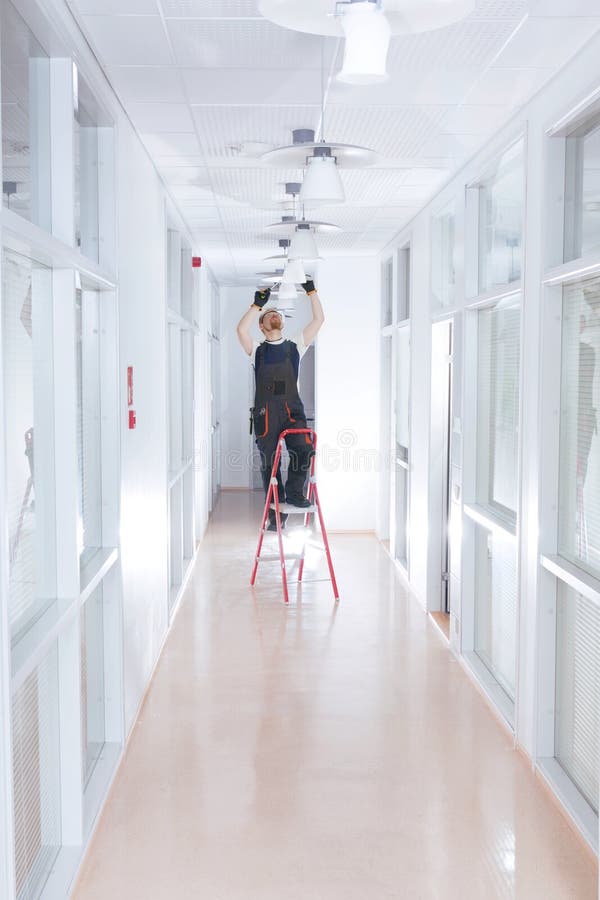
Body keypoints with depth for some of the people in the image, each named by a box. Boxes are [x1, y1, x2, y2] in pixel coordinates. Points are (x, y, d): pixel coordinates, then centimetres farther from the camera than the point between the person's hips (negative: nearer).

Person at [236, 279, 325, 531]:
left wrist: (311, 290, 2)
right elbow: (241, 329, -9)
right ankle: (276, 514, 15)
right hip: (265, 412, 0)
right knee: (269, 462, 4)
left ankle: (294, 492, -1)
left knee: (303, 448, -24)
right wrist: (257, 304, -9)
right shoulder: (257, 350, 11)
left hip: (292, 410, 0)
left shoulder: (295, 346, 15)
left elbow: (319, 320, 7)